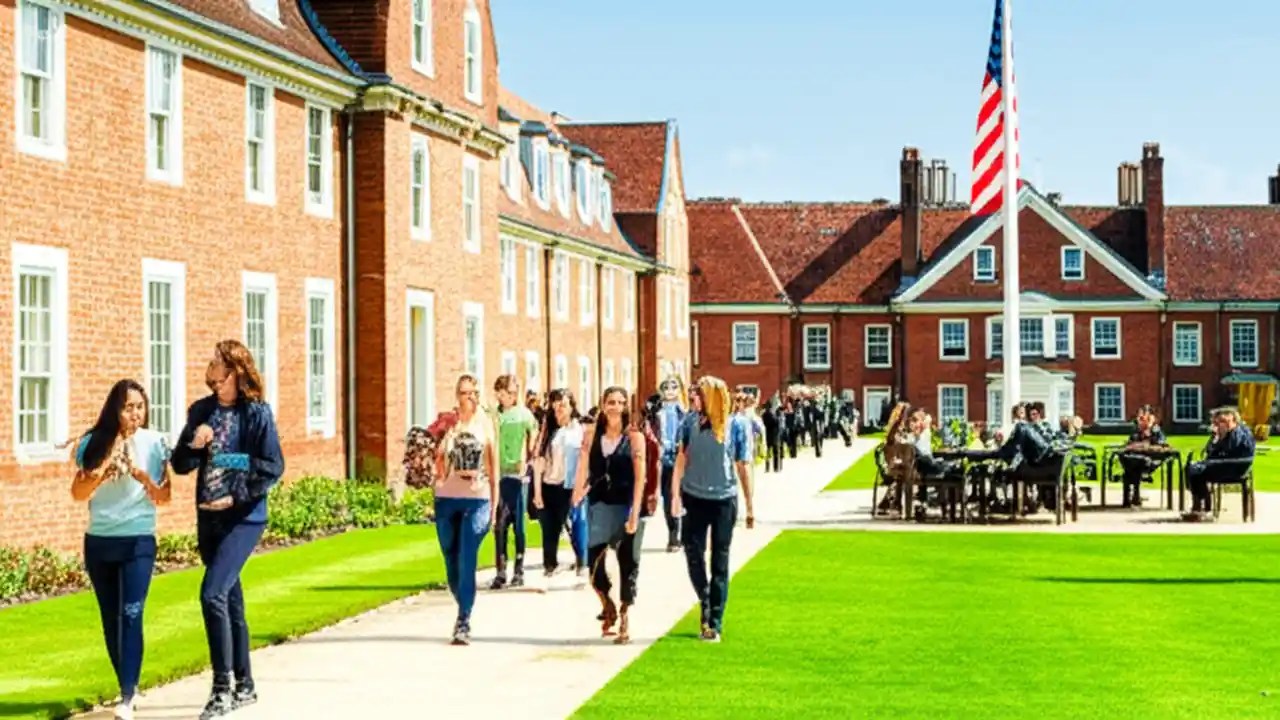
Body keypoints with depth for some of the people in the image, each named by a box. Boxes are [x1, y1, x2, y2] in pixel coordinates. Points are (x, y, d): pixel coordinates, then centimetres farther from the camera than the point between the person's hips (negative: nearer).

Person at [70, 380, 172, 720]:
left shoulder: (154, 442, -3)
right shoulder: (93, 442, 0)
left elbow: (164, 498, -1)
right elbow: (78, 493, -1)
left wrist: (146, 480, -20)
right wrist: (103, 468, -17)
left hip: (138, 540, -3)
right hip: (99, 541, 3)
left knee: (131, 614, -13)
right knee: (110, 618, 9)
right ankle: (128, 686, 23)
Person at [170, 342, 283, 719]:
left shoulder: (257, 412, -7)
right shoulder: (202, 410, 6)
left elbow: (274, 467, -9)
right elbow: (180, 464, 8)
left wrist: (237, 497, -14)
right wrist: (193, 445, -11)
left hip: (243, 517, -6)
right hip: (209, 518, 6)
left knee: (213, 593, -18)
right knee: (230, 599, 13)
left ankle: (223, 688, -11)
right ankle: (244, 685, 23)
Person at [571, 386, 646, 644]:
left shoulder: (634, 437, -3)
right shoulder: (591, 434, 4)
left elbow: (639, 477, -8)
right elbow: (582, 470, 0)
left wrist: (634, 513, -15)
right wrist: (574, 504, -9)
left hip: (624, 506, -2)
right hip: (597, 506, 2)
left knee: (627, 562, 2)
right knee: (594, 561, -2)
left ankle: (624, 619, 13)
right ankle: (607, 606, 25)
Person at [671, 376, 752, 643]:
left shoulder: (735, 427, -6)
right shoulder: (691, 425, -1)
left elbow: (742, 468, 0)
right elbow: (681, 461, 1)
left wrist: (750, 505, 3)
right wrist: (676, 495, -4)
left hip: (724, 500, -1)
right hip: (694, 499, 2)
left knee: (720, 562, 5)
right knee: (693, 555, 0)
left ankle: (715, 623, 10)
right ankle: (706, 604, 25)